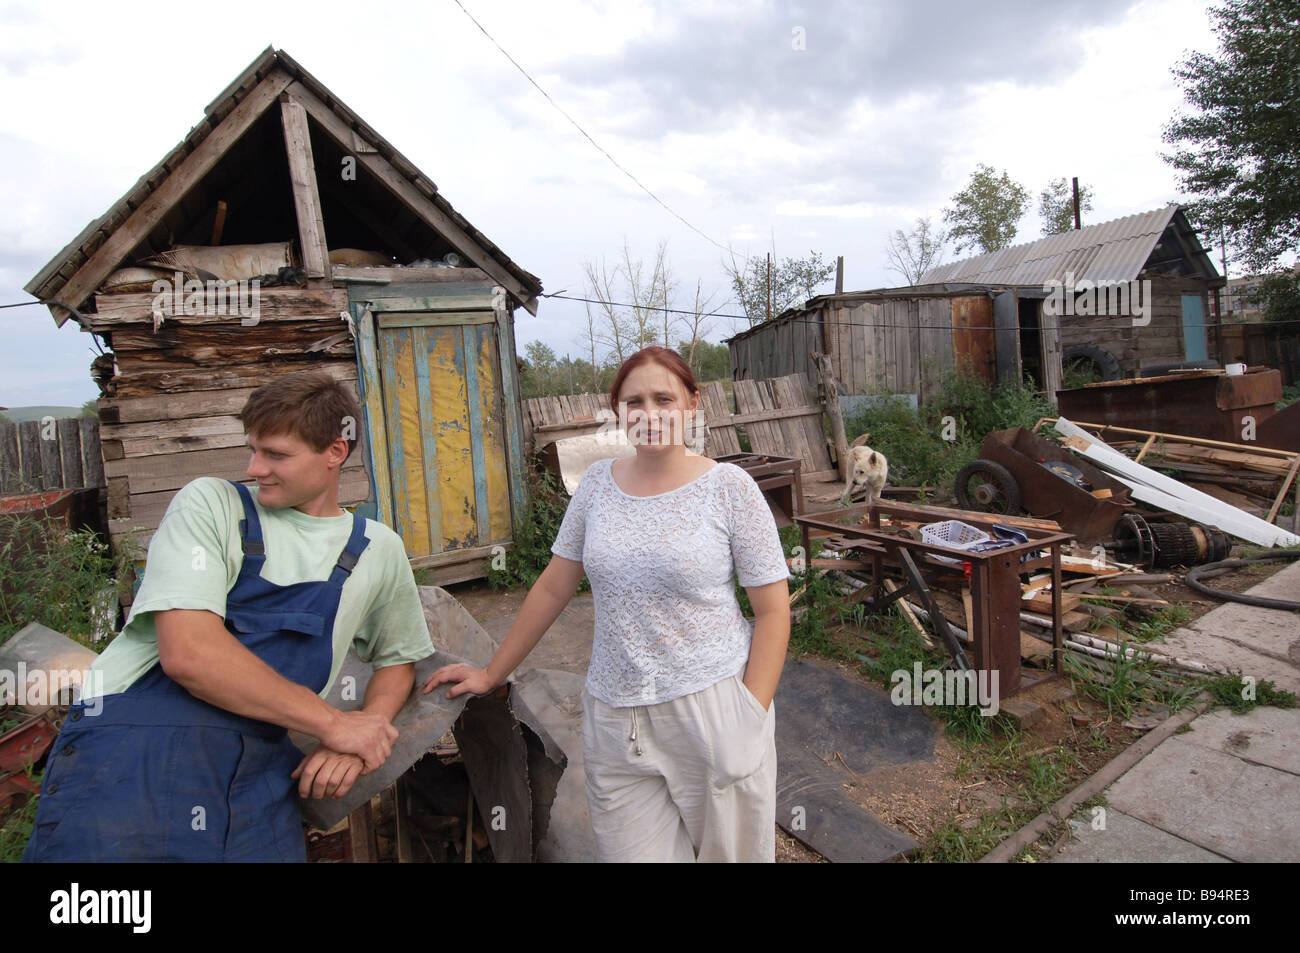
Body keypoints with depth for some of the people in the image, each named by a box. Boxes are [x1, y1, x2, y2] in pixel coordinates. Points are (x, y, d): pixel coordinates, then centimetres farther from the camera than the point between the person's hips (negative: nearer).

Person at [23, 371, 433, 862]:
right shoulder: (210, 503, 1)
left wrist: (358, 740, -2)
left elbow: (399, 658, 19)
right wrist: (333, 723, -9)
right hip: (134, 748, -2)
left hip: (258, 768, 3)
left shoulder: (378, 550, 10)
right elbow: (188, 652, -12)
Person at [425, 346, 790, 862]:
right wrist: (492, 673, 13)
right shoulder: (598, 481, 3)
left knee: (729, 849, 12)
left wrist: (751, 718, -11)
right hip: (615, 719, 3)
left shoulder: (729, 487, -8)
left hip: (711, 707, -2)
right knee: (629, 852, 9)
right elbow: (554, 587, 9)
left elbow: (773, 611, -6)